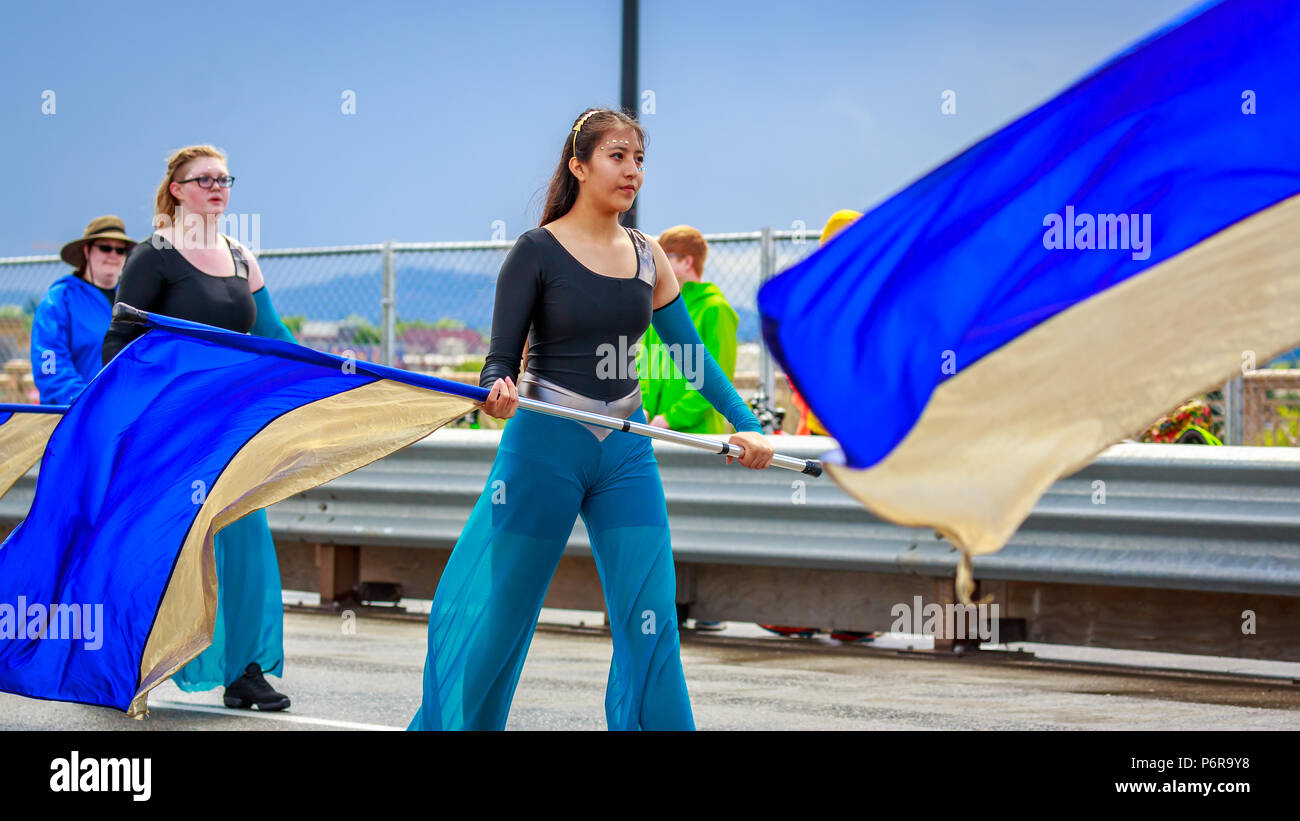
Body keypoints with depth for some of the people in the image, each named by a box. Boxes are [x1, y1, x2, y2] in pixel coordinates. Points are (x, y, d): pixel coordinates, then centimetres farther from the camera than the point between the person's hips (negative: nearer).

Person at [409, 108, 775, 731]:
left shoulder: (647, 257, 8)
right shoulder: (538, 252, -5)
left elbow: (692, 351, 12)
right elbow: (501, 358, -6)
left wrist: (745, 424, 4)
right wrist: (498, 391, -27)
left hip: (625, 452, 4)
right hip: (544, 447, -4)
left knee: (650, 621, -3)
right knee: (497, 613, 1)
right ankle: (455, 722, 17)